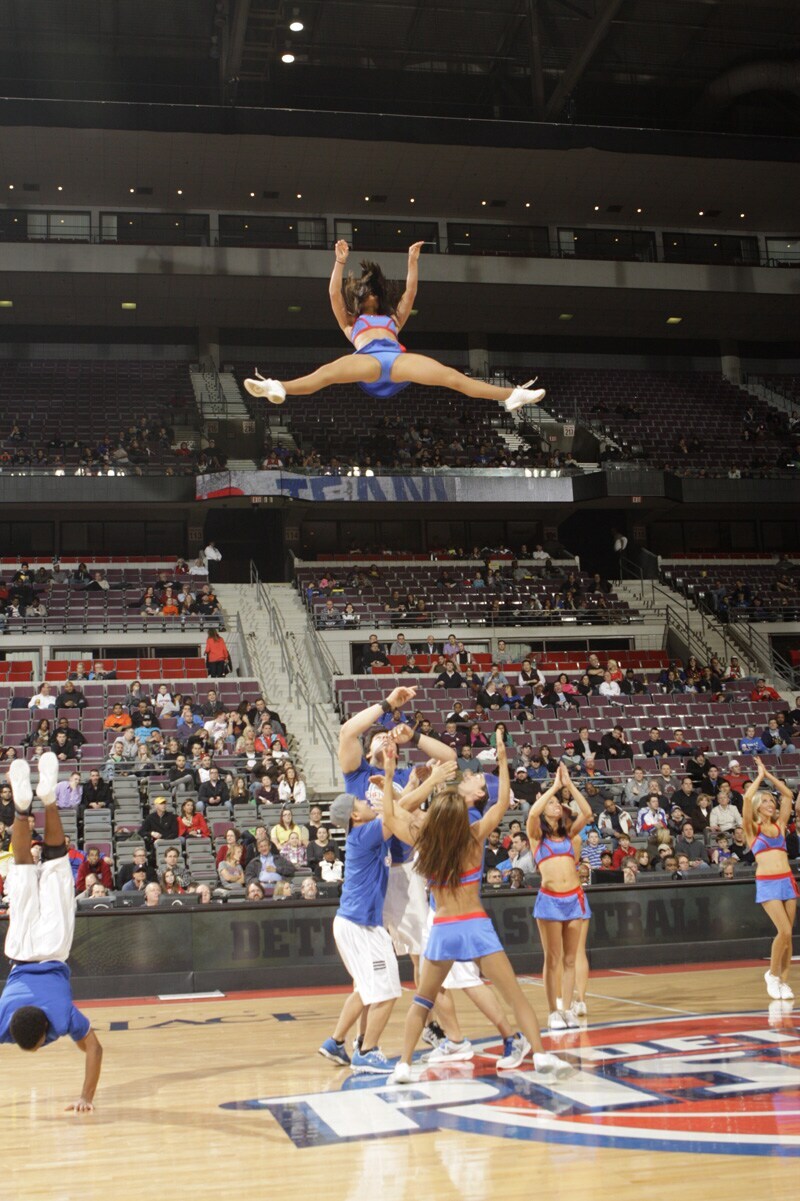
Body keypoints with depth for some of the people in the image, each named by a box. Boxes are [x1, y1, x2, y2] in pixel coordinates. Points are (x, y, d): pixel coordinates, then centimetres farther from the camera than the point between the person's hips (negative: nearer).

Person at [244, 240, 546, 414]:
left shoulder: (392, 318, 43)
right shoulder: (350, 321, 36)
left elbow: (409, 293, 35)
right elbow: (334, 293, 24)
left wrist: (413, 261, 29)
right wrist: (340, 261, 17)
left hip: (399, 359, 2)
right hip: (367, 359, -2)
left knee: (451, 376, -19)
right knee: (329, 371, -34)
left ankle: (509, 395, -31)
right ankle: (279, 389, -57)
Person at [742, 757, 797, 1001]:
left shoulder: (779, 826, 15)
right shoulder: (752, 828, 4)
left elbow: (788, 795, 16)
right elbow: (747, 798, -10)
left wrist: (768, 774, 16)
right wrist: (760, 775, 2)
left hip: (787, 881, 4)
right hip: (767, 883, -4)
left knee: (787, 933, 2)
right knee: (784, 931, -15)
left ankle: (782, 980, 13)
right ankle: (772, 974, 4)